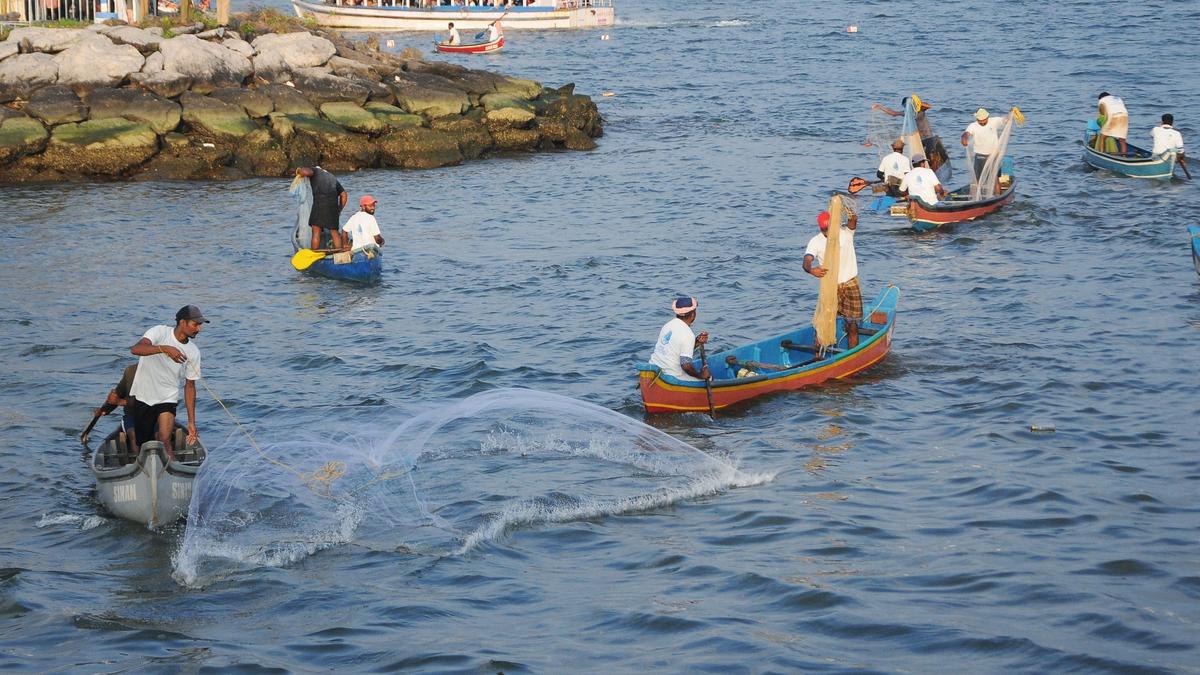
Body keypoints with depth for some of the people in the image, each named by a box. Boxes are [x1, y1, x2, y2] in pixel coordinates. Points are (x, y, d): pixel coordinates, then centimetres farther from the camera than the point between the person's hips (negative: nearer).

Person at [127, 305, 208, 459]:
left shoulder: (193, 352, -3)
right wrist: (165, 348, -45)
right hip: (143, 396, -1)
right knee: (140, 444, 8)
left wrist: (191, 422, 0)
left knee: (165, 441, -22)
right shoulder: (160, 332, -13)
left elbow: (190, 386, 4)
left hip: (167, 399, 1)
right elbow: (135, 349, -30)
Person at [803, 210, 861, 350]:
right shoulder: (816, 241, -8)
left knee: (852, 325, 4)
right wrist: (811, 269, -48)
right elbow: (807, 261, -24)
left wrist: (852, 218, -52)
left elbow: (852, 223, -27)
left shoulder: (846, 233, -6)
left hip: (850, 284, 0)